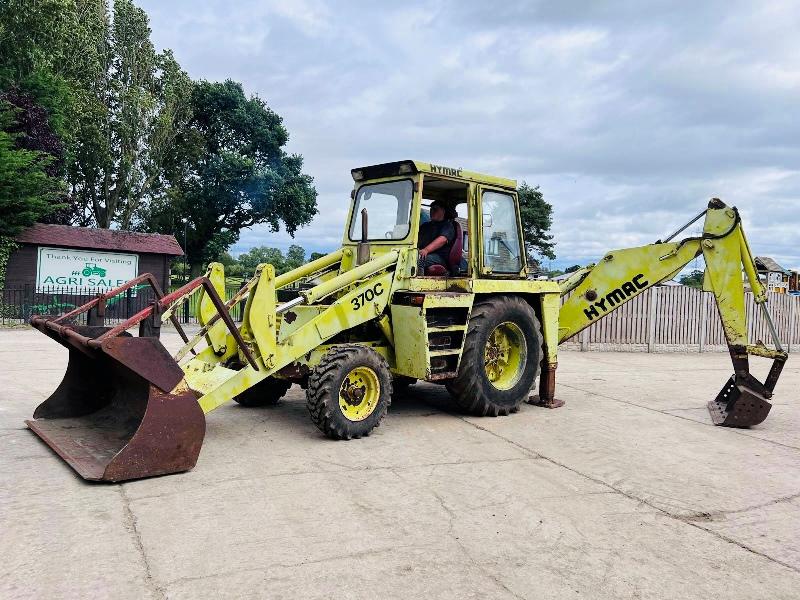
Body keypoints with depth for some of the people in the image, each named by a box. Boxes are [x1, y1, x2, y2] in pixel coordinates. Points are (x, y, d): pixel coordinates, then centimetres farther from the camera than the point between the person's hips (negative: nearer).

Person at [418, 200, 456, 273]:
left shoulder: (447, 225, 11)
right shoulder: (425, 225, 34)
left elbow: (442, 239, -10)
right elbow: (416, 238, 21)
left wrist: (426, 250, -26)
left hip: (439, 256, -5)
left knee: (419, 260, -37)